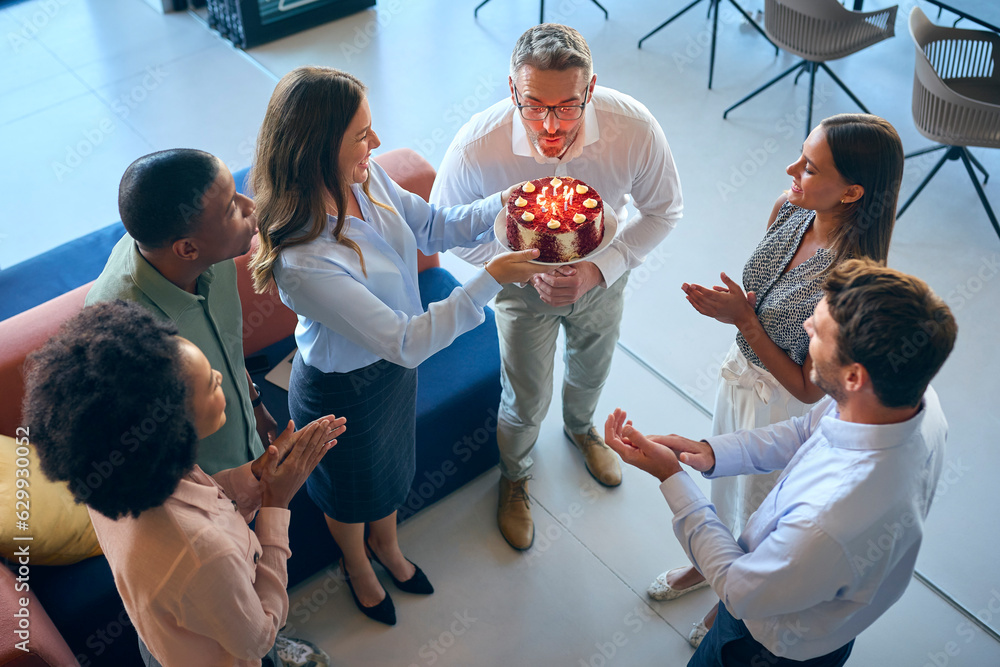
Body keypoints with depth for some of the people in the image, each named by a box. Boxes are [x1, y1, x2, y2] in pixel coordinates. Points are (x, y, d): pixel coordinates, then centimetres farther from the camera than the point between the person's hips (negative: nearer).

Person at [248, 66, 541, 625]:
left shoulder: (366, 178, -18)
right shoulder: (302, 262, -42)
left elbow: (432, 226, -1)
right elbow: (405, 342, -37)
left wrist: (502, 206, -17)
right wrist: (491, 280, -35)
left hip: (394, 367, 7)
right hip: (344, 394, -6)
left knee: (394, 466, 33)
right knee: (352, 492, 26)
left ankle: (387, 546, 66)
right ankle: (357, 564, 61)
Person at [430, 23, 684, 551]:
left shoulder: (635, 129, -34)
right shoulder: (477, 147, -37)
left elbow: (663, 210, -15)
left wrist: (601, 268, -27)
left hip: (601, 276, 2)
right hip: (525, 284, -2)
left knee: (592, 368, 30)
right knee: (526, 401, 15)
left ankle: (580, 427, 67)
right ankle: (514, 477, 50)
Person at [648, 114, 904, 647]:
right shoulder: (789, 209, -16)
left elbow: (809, 389, -25)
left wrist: (744, 322, -30)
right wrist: (730, 306, -20)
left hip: (782, 406, -6)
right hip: (741, 371, 6)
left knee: (758, 504, 22)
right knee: (725, 479, 31)